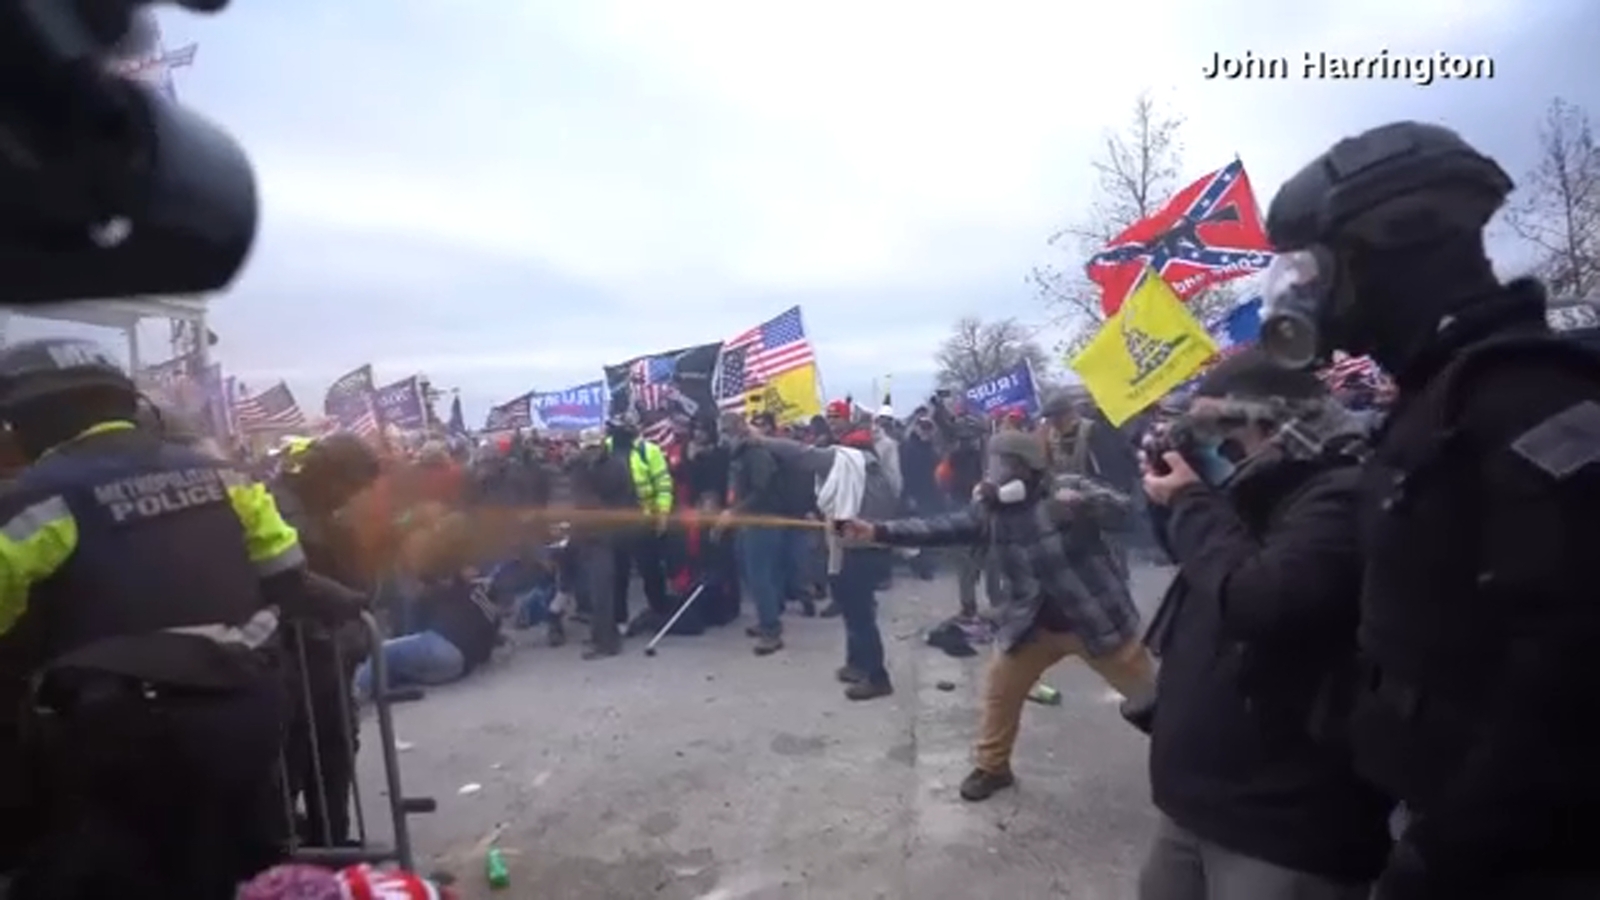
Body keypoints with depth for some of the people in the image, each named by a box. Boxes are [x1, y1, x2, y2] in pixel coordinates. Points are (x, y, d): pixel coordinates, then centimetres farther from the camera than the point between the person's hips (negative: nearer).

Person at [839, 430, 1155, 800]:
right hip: (1033, 625, 4)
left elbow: (1119, 508, -23)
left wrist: (1082, 504, -45)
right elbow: (938, 528, -9)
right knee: (1000, 692, 9)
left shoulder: (1070, 489, -15)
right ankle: (992, 767, 30)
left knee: (1147, 692, 10)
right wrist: (878, 531, -18)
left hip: (1096, 619, -4)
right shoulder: (989, 510, -5)